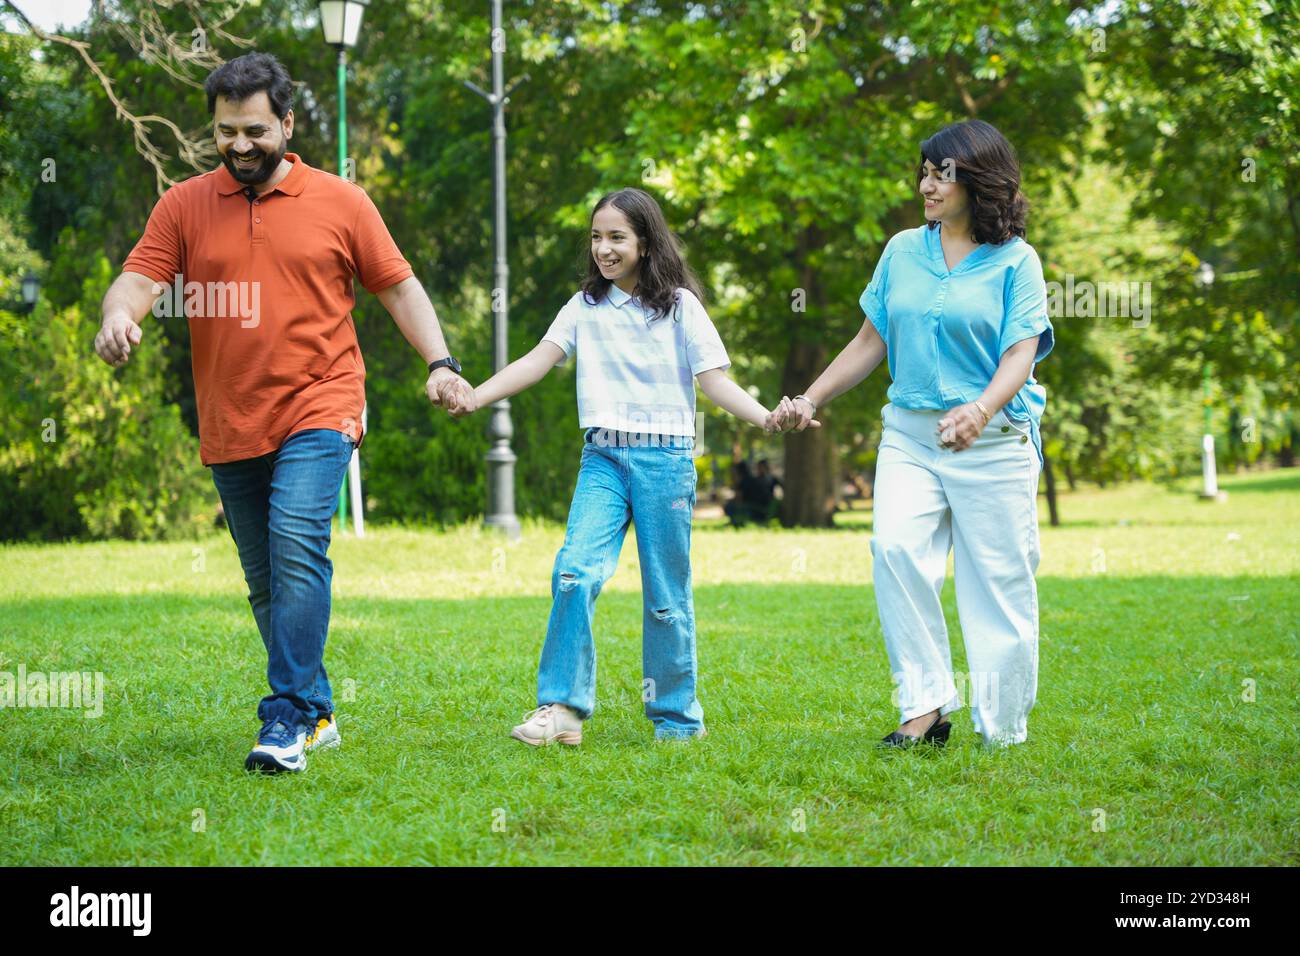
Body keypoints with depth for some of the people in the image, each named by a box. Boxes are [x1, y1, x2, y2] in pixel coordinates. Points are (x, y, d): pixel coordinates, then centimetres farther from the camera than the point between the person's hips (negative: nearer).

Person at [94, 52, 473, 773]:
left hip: (318, 410, -3)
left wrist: (438, 363, -3)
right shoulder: (184, 206, 6)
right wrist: (119, 316, -28)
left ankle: (288, 719, -22)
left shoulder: (341, 203, 3)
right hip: (229, 427, 3)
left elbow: (398, 287, 9)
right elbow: (139, 275, -5)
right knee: (265, 580, 10)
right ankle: (317, 712, 23)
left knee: (296, 545, -22)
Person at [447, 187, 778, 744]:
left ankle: (677, 716, 14)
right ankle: (562, 708, -15)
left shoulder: (679, 305, 4)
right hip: (603, 457, 2)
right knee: (575, 571, -17)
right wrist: (474, 398, -10)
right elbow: (539, 359, 3)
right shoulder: (585, 307, 12)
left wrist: (764, 417, -17)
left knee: (666, 596, 1)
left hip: (665, 457, -2)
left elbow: (714, 379, -1)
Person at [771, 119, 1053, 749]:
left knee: (997, 580, -2)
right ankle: (926, 705, -16)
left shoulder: (1014, 260, -1)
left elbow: (1021, 354, -10)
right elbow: (871, 342, 20)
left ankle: (1003, 731, 7)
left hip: (994, 440, -3)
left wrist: (982, 410, -28)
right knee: (895, 548, -20)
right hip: (909, 435, 3)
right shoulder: (903, 251, 13)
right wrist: (810, 400, 13)